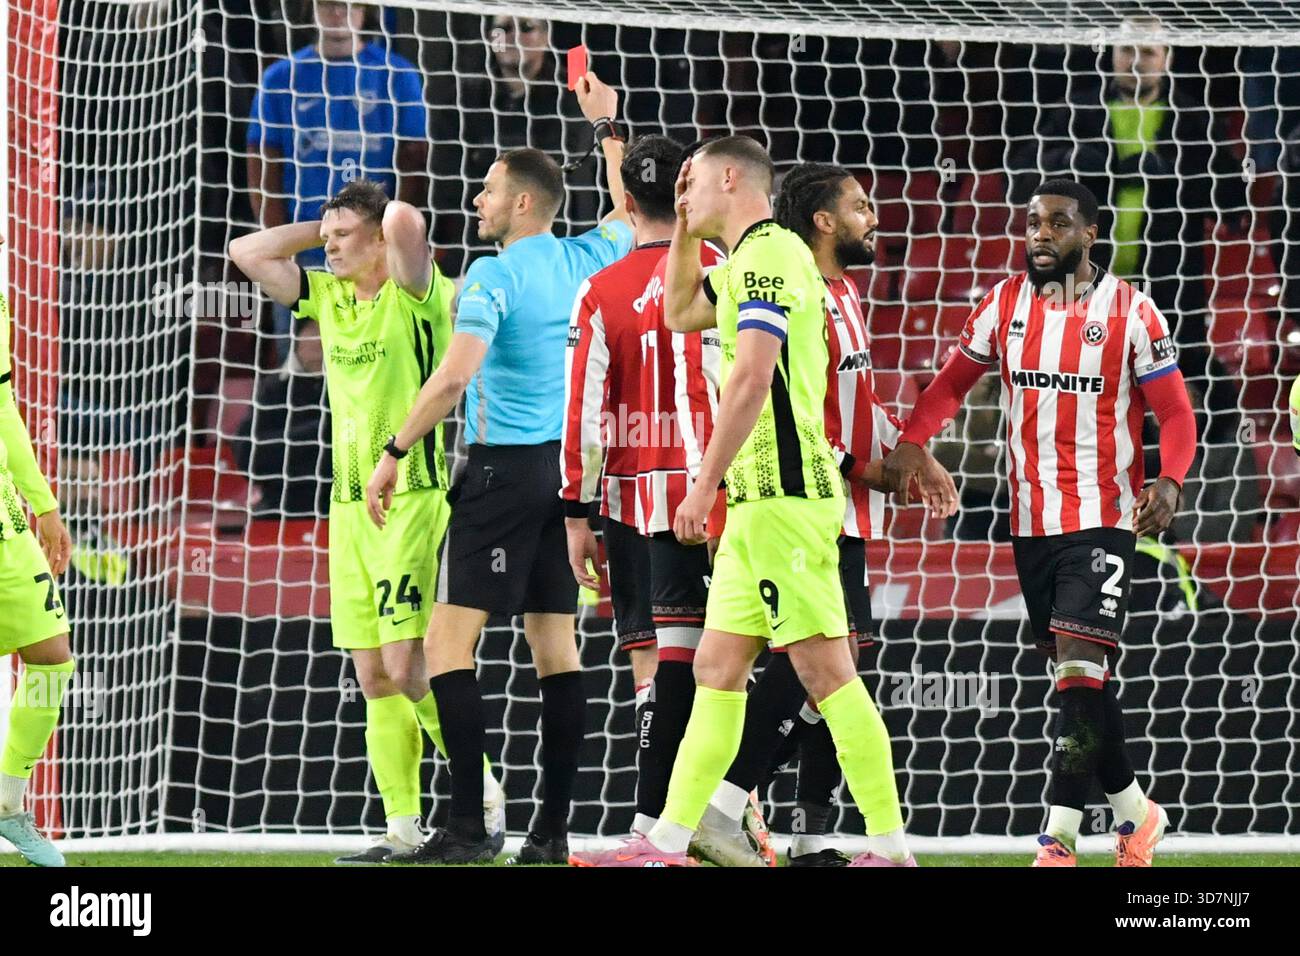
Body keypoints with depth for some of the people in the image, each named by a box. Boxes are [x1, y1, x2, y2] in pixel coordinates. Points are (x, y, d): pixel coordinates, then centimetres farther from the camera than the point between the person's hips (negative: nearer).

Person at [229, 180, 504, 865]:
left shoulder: (415, 295, -6)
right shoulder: (327, 297, 13)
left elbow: (403, 221, -24)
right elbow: (247, 252, 16)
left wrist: (390, 226, -1)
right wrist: (324, 228, 11)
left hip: (412, 498, -7)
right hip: (349, 504, 7)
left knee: (408, 668, -14)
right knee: (374, 680, 4)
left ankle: (484, 796, 0)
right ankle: (402, 829, 5)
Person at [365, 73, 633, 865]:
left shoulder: (495, 275, -11)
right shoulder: (587, 263, 8)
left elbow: (455, 375, -22)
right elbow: (631, 212, 31)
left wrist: (394, 454, -17)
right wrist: (607, 127, 38)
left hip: (505, 471, -7)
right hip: (569, 467, 7)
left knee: (450, 642, -6)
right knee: (556, 646, 8)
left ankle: (467, 827, -15)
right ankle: (552, 831, 6)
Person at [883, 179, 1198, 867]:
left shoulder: (1129, 312, -6)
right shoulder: (1005, 304, 6)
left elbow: (1175, 412, -4)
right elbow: (953, 382, 12)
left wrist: (1170, 481, -23)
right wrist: (910, 443, -6)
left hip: (1102, 519, -5)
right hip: (1031, 519, 5)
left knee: (1079, 666, -16)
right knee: (1082, 677, 10)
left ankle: (1059, 841, -14)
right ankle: (1134, 811, 22)